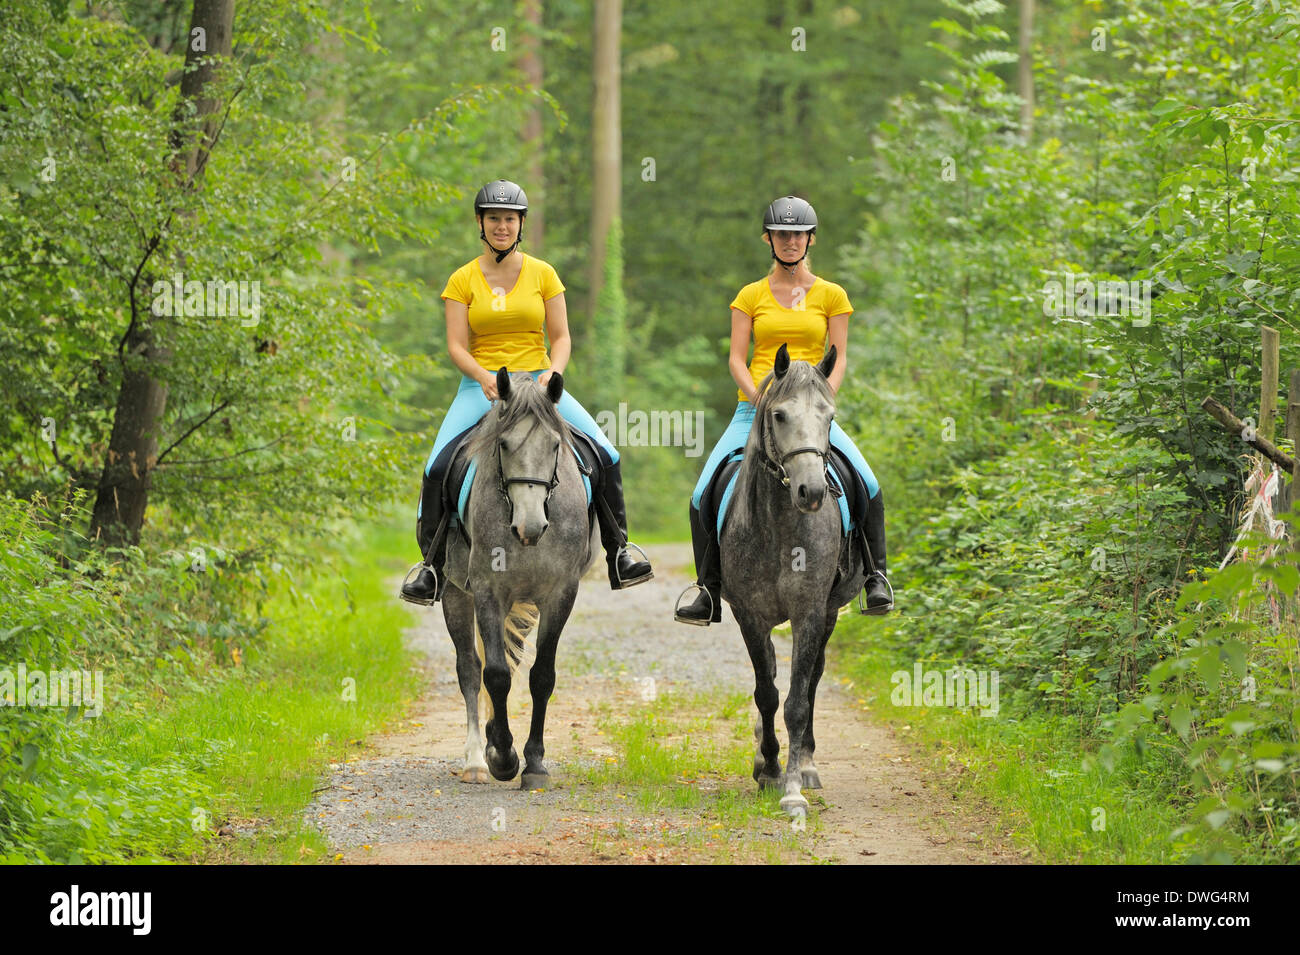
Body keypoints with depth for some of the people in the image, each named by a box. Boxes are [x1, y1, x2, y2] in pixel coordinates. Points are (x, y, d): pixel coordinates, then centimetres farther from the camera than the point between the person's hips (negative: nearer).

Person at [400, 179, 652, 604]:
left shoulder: (542, 274, 7)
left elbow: (560, 337, 6)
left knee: (604, 455, -16)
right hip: (482, 387, -1)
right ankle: (432, 566, -12)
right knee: (437, 467, -23)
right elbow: (456, 346, -3)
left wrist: (553, 372, -14)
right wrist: (484, 377, -22)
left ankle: (618, 552, -3)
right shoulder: (463, 280, 4)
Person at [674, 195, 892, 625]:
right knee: (703, 496, -14)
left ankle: (876, 576, -6)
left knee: (866, 484, -22)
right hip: (755, 408, 1)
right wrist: (759, 397, -14)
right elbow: (736, 359, 3)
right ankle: (709, 593, -3)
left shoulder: (831, 295, 9)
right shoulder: (751, 296, 10)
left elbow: (838, 360, 5)